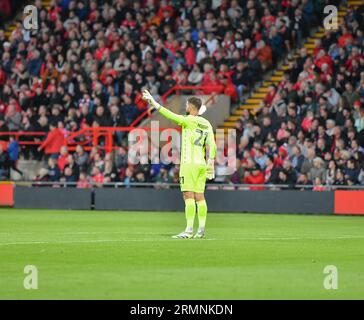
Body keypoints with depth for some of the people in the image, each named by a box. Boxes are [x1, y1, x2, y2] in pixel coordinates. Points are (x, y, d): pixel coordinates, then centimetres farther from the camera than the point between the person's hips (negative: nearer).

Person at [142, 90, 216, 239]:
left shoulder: (189, 120, -7)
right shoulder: (206, 124, 12)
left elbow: (170, 115, -14)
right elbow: (211, 146, 8)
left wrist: (154, 103, -8)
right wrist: (211, 165, 9)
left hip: (189, 164, -7)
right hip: (202, 164, 7)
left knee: (188, 196, -9)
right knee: (199, 196, 8)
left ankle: (189, 230, -15)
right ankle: (201, 230, 5)